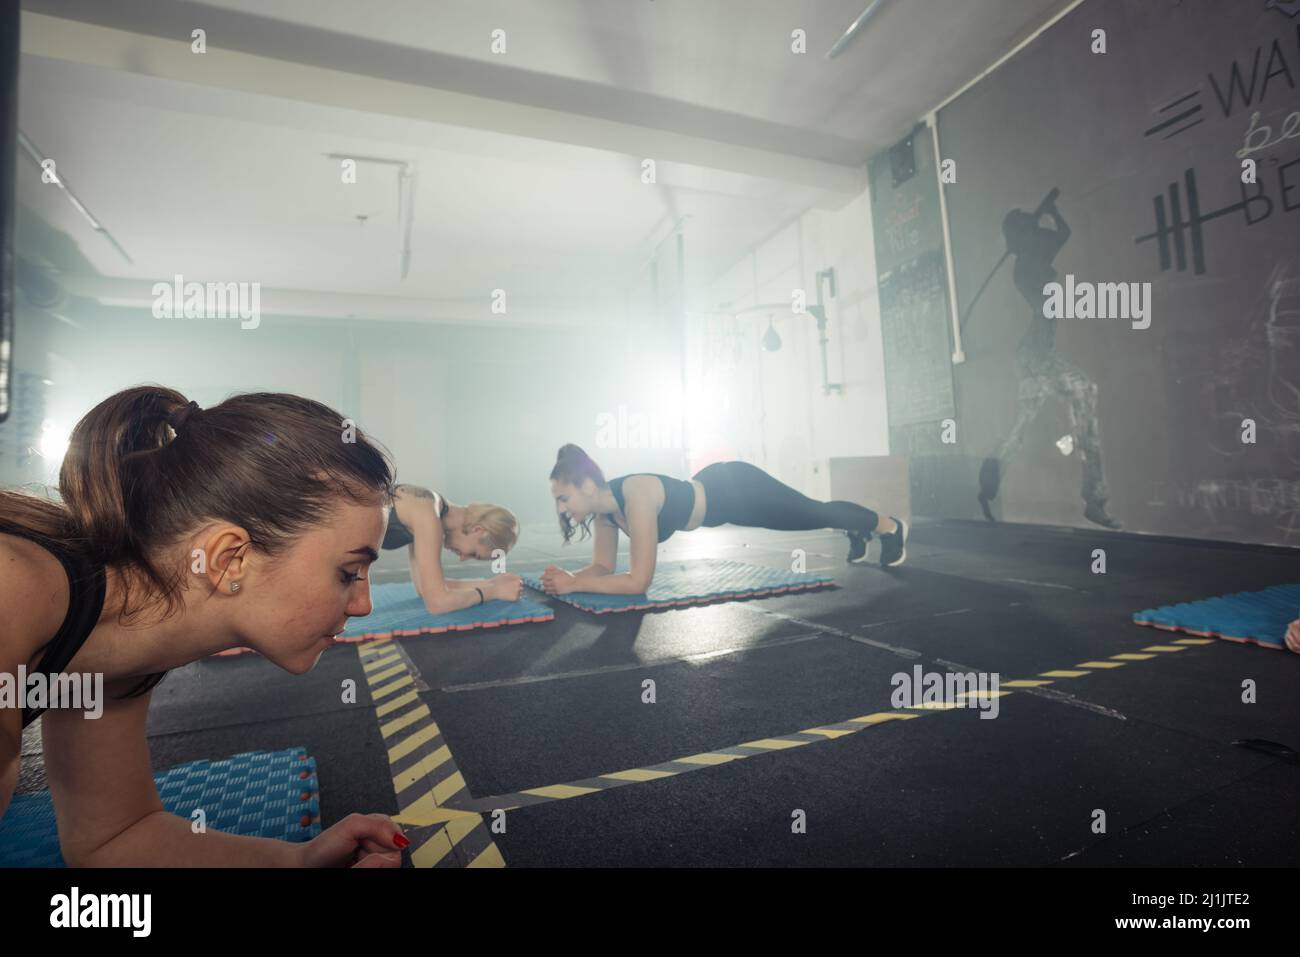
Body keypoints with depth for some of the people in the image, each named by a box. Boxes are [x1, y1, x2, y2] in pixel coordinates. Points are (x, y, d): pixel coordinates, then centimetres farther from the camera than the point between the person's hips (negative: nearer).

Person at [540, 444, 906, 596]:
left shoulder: (635, 496, -38)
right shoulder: (604, 507, -14)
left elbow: (638, 581, -40)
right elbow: (603, 567, -4)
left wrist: (574, 585, -36)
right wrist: (568, 576, -22)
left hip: (737, 489, -6)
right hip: (712, 488, 6)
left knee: (817, 513, 19)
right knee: (811, 517, 31)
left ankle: (892, 527, 48)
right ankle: (857, 533, 60)